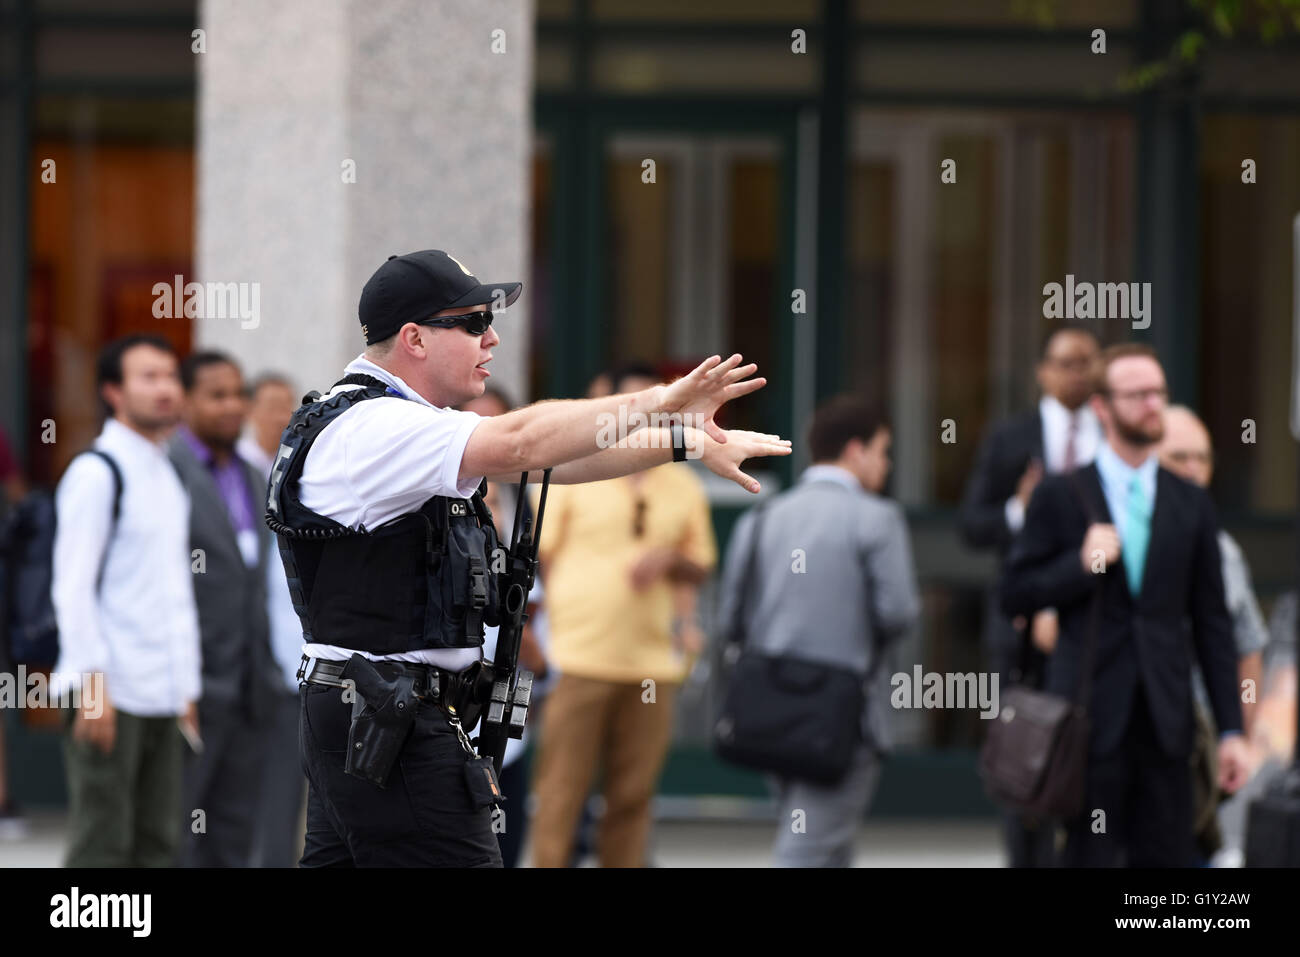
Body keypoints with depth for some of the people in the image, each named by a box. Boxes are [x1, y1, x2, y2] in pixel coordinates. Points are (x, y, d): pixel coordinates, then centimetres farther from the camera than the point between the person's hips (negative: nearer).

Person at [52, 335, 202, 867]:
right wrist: (92, 682, -18)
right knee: (101, 845, -8)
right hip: (110, 693, -8)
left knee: (156, 843, 7)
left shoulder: (169, 478, 18)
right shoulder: (95, 474, -8)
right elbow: (73, 587, -12)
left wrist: (187, 686, 18)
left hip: (161, 695, 8)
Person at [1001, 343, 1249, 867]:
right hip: (1093, 715, -3)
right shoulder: (1060, 498, 3)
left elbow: (1212, 623, 10)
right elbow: (1014, 595, 3)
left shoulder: (1191, 504, 10)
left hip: (1166, 718, 3)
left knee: (1166, 859, 2)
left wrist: (1230, 729, 5)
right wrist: (1080, 565, -15)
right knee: (1091, 857, -2)